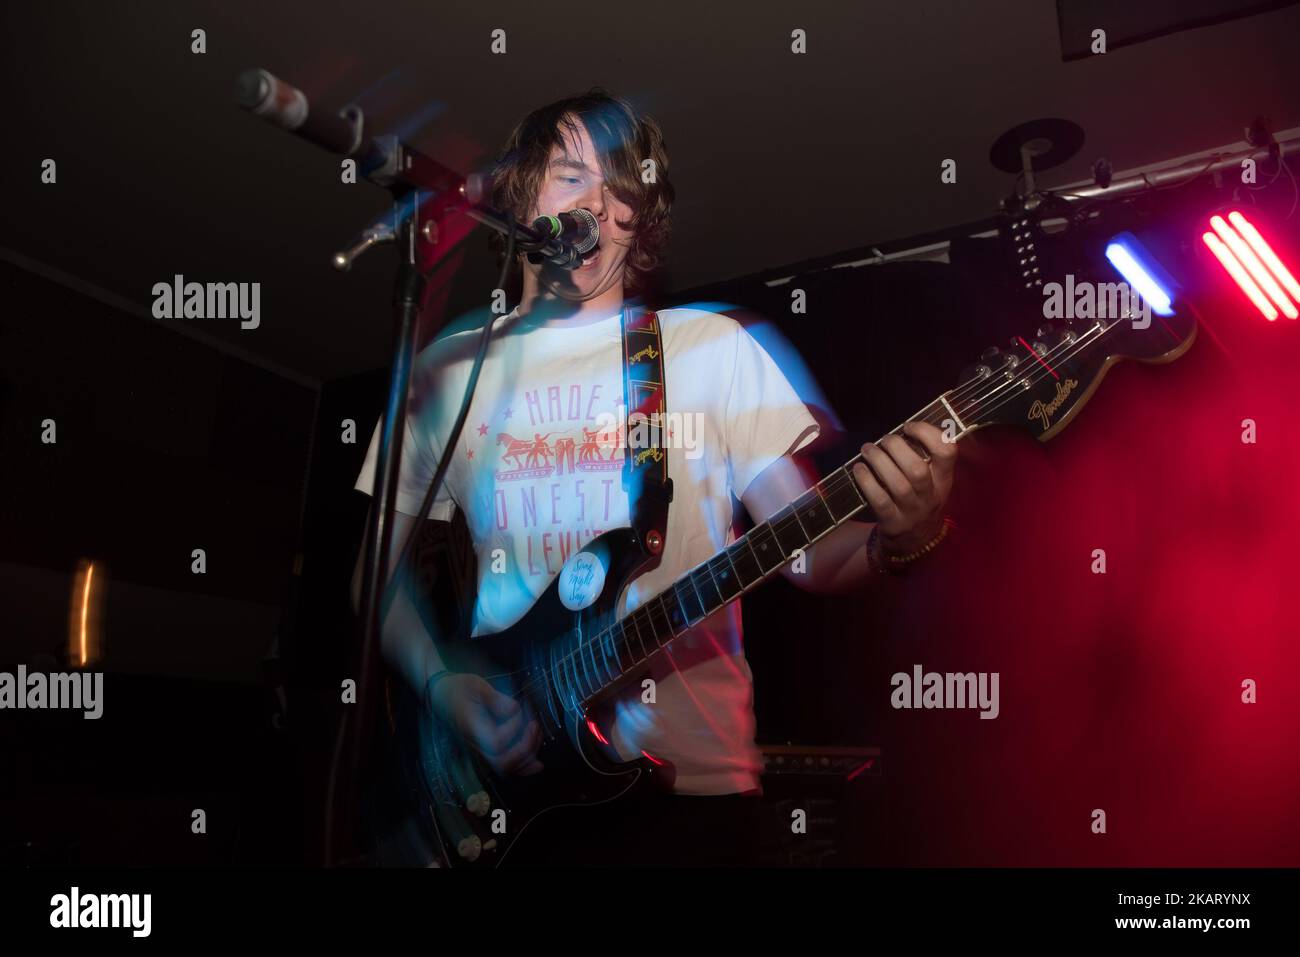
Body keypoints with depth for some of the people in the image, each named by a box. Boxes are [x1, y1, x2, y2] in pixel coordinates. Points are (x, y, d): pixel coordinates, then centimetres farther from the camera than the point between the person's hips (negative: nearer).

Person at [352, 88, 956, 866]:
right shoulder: (449, 366, 5)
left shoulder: (712, 347, -1)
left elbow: (808, 550, -5)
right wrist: (440, 683, -7)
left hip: (688, 778, -1)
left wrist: (897, 537, -26)